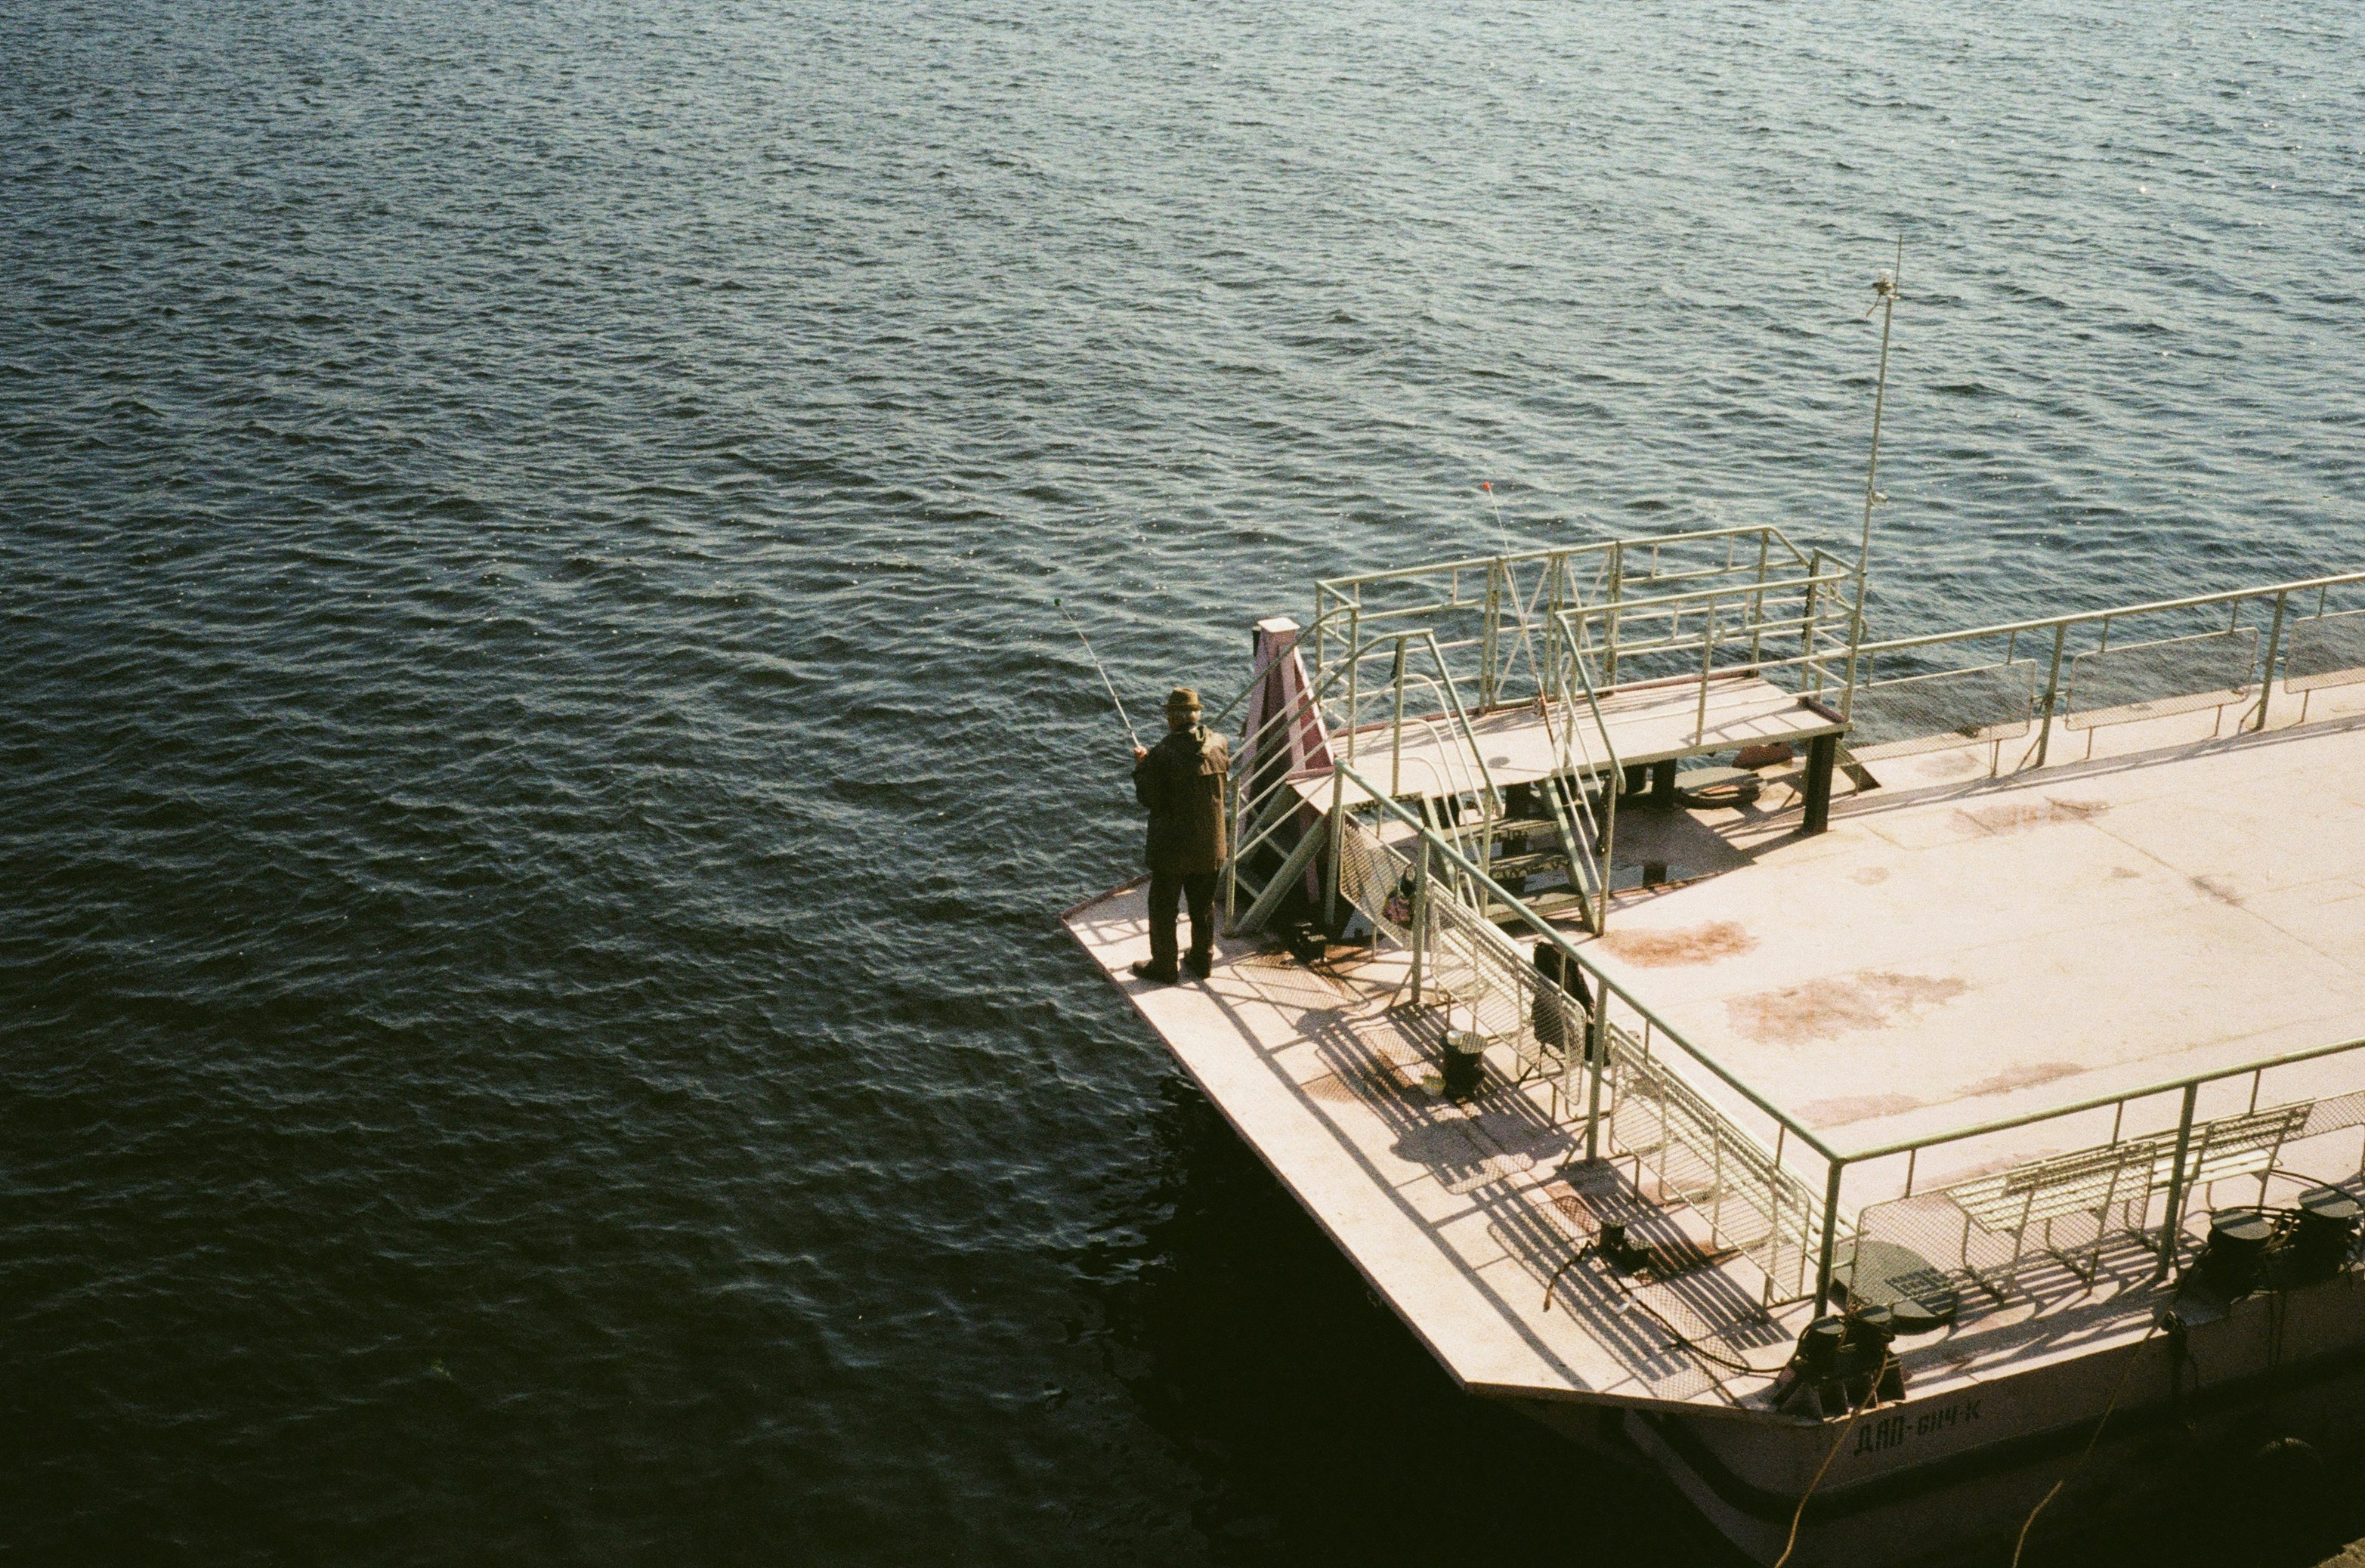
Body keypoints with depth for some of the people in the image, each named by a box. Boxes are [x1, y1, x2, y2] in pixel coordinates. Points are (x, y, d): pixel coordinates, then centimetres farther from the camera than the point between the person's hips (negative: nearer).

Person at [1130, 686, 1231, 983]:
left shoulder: (1162, 755, -22)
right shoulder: (1219, 744, -6)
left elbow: (1148, 800, -17)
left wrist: (1141, 767, -2)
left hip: (1172, 847, -5)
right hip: (1210, 846, 5)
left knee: (1163, 908, 11)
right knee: (1204, 906, 21)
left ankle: (1164, 967, 21)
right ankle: (1203, 960, 34)